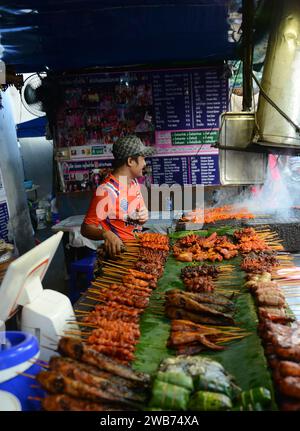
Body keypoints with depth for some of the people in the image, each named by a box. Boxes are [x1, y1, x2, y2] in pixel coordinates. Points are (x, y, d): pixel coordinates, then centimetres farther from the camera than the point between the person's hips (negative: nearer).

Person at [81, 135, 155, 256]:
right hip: (120, 250, -7)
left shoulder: (134, 182, 6)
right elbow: (86, 228, -17)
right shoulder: (106, 191, -19)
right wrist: (106, 234, -37)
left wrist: (144, 216, -3)